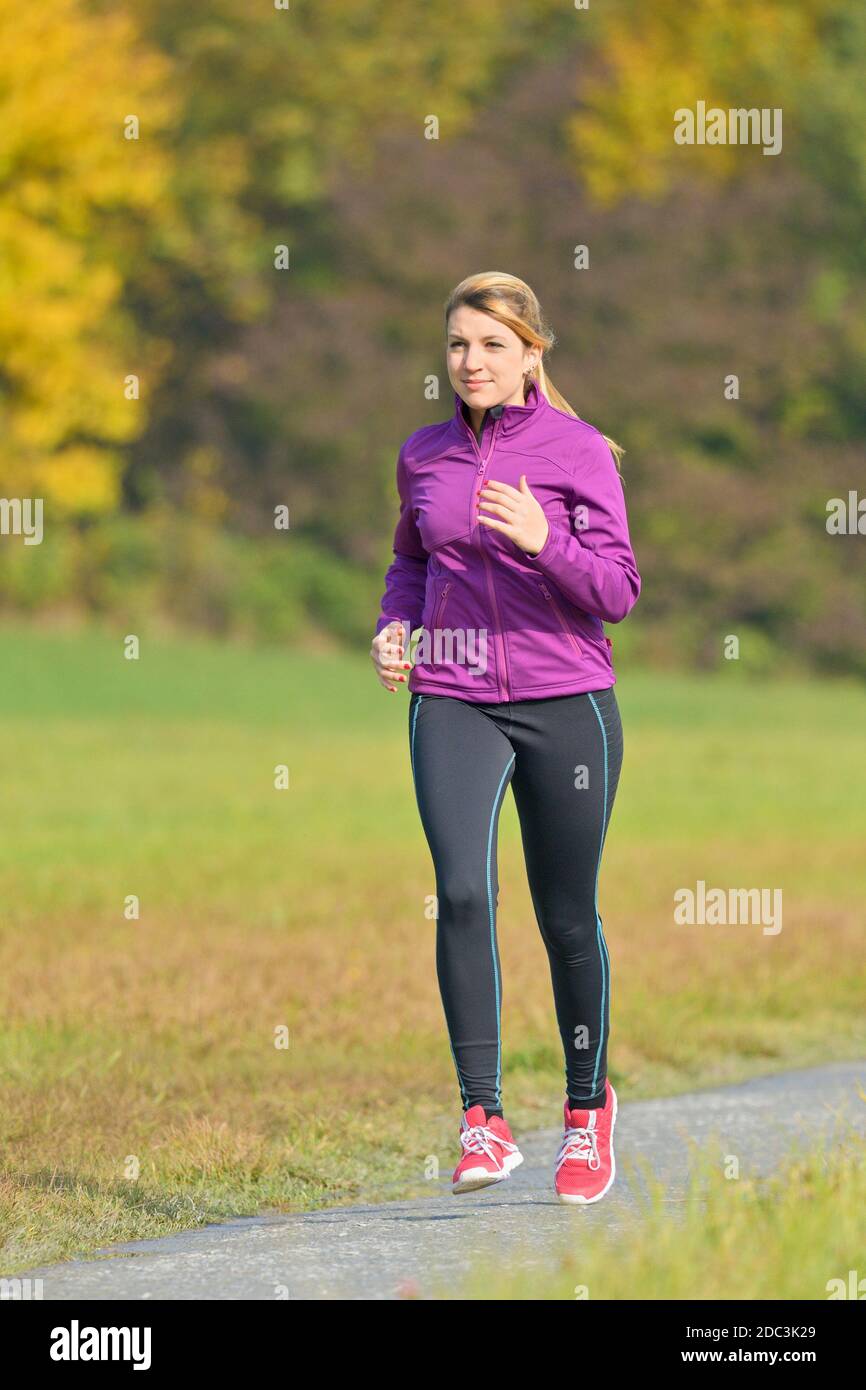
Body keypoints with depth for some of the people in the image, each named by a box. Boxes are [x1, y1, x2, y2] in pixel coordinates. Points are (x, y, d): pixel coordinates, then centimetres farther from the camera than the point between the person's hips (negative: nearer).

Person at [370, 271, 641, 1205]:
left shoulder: (578, 451, -3)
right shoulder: (423, 455, 9)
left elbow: (618, 591, -6)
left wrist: (542, 541, -23)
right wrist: (394, 626, 5)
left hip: (566, 702, -2)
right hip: (452, 701, 2)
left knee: (567, 918, 6)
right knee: (463, 893, -19)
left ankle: (587, 1106, 29)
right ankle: (482, 1120, -18)